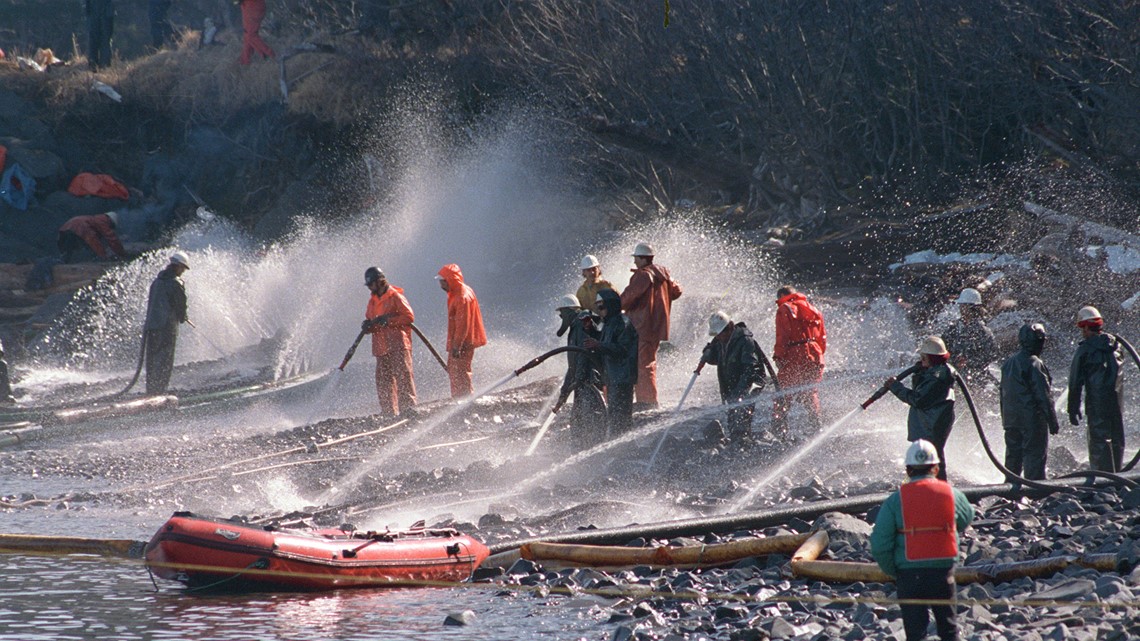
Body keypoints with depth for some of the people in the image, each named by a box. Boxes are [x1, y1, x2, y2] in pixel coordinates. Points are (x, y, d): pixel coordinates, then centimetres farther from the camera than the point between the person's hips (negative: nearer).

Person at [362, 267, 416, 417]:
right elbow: (370, 319, 25)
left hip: (398, 344, -8)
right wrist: (368, 326, 1)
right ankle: (388, 411, 9)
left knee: (402, 375, -11)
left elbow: (409, 317, -12)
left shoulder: (395, 297, -6)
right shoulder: (373, 301, 18)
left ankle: (408, 406, -11)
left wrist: (388, 320, -16)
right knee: (383, 379, 5)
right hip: (381, 347, 8)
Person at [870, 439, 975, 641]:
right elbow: (966, 519, 21)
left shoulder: (895, 501, -8)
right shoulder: (951, 494, -1)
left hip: (909, 575, -2)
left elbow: (879, 544, -10)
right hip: (944, 572, 2)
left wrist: (892, 571, 4)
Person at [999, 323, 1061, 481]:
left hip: (1011, 419, 8)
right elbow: (1044, 395, -16)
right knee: (1035, 456, -6)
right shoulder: (1034, 363, -14)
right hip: (1032, 419, -8)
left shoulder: (1008, 363, 11)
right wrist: (1053, 422, -13)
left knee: (1013, 455, 14)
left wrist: (1005, 419, 23)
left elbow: (1003, 394, 17)